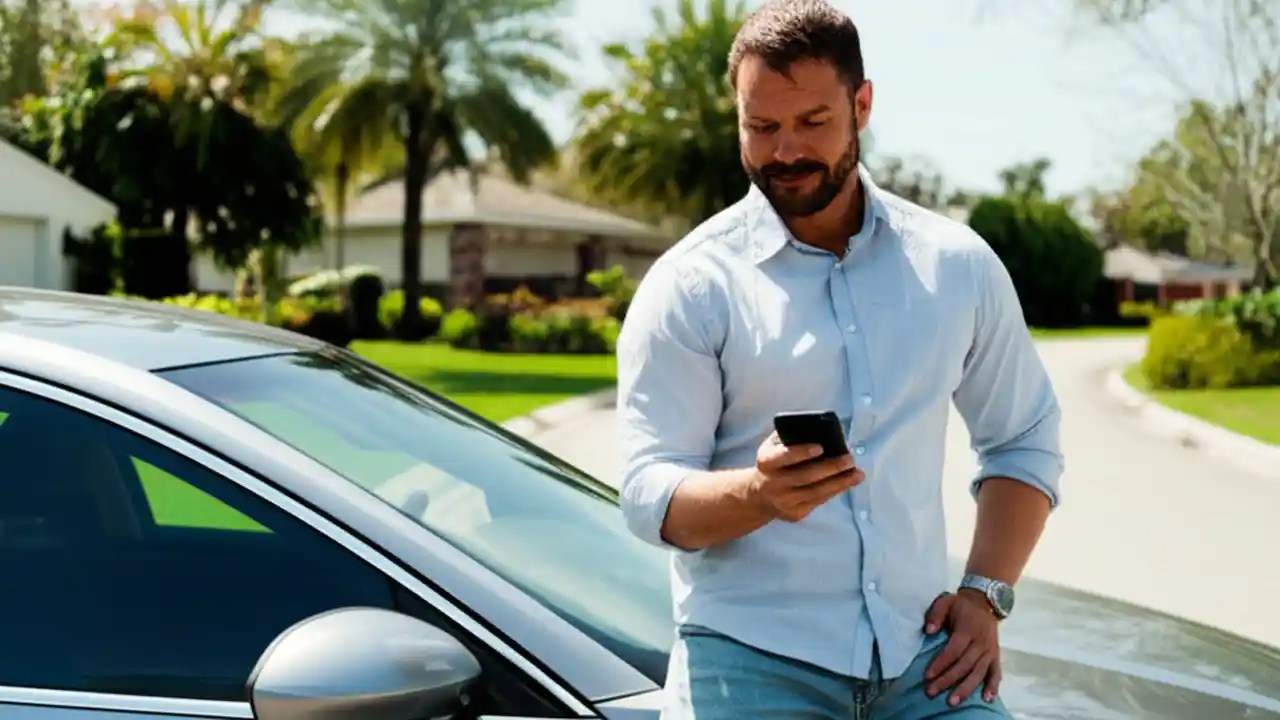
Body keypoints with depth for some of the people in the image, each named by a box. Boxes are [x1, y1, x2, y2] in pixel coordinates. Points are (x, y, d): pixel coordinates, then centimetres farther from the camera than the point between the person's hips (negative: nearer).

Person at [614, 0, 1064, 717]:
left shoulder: (959, 265, 10)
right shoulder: (691, 285, -2)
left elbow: (1025, 441, 19)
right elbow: (650, 494, -7)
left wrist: (985, 594, 6)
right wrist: (758, 493, -27)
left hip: (920, 653, 3)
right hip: (749, 656, -3)